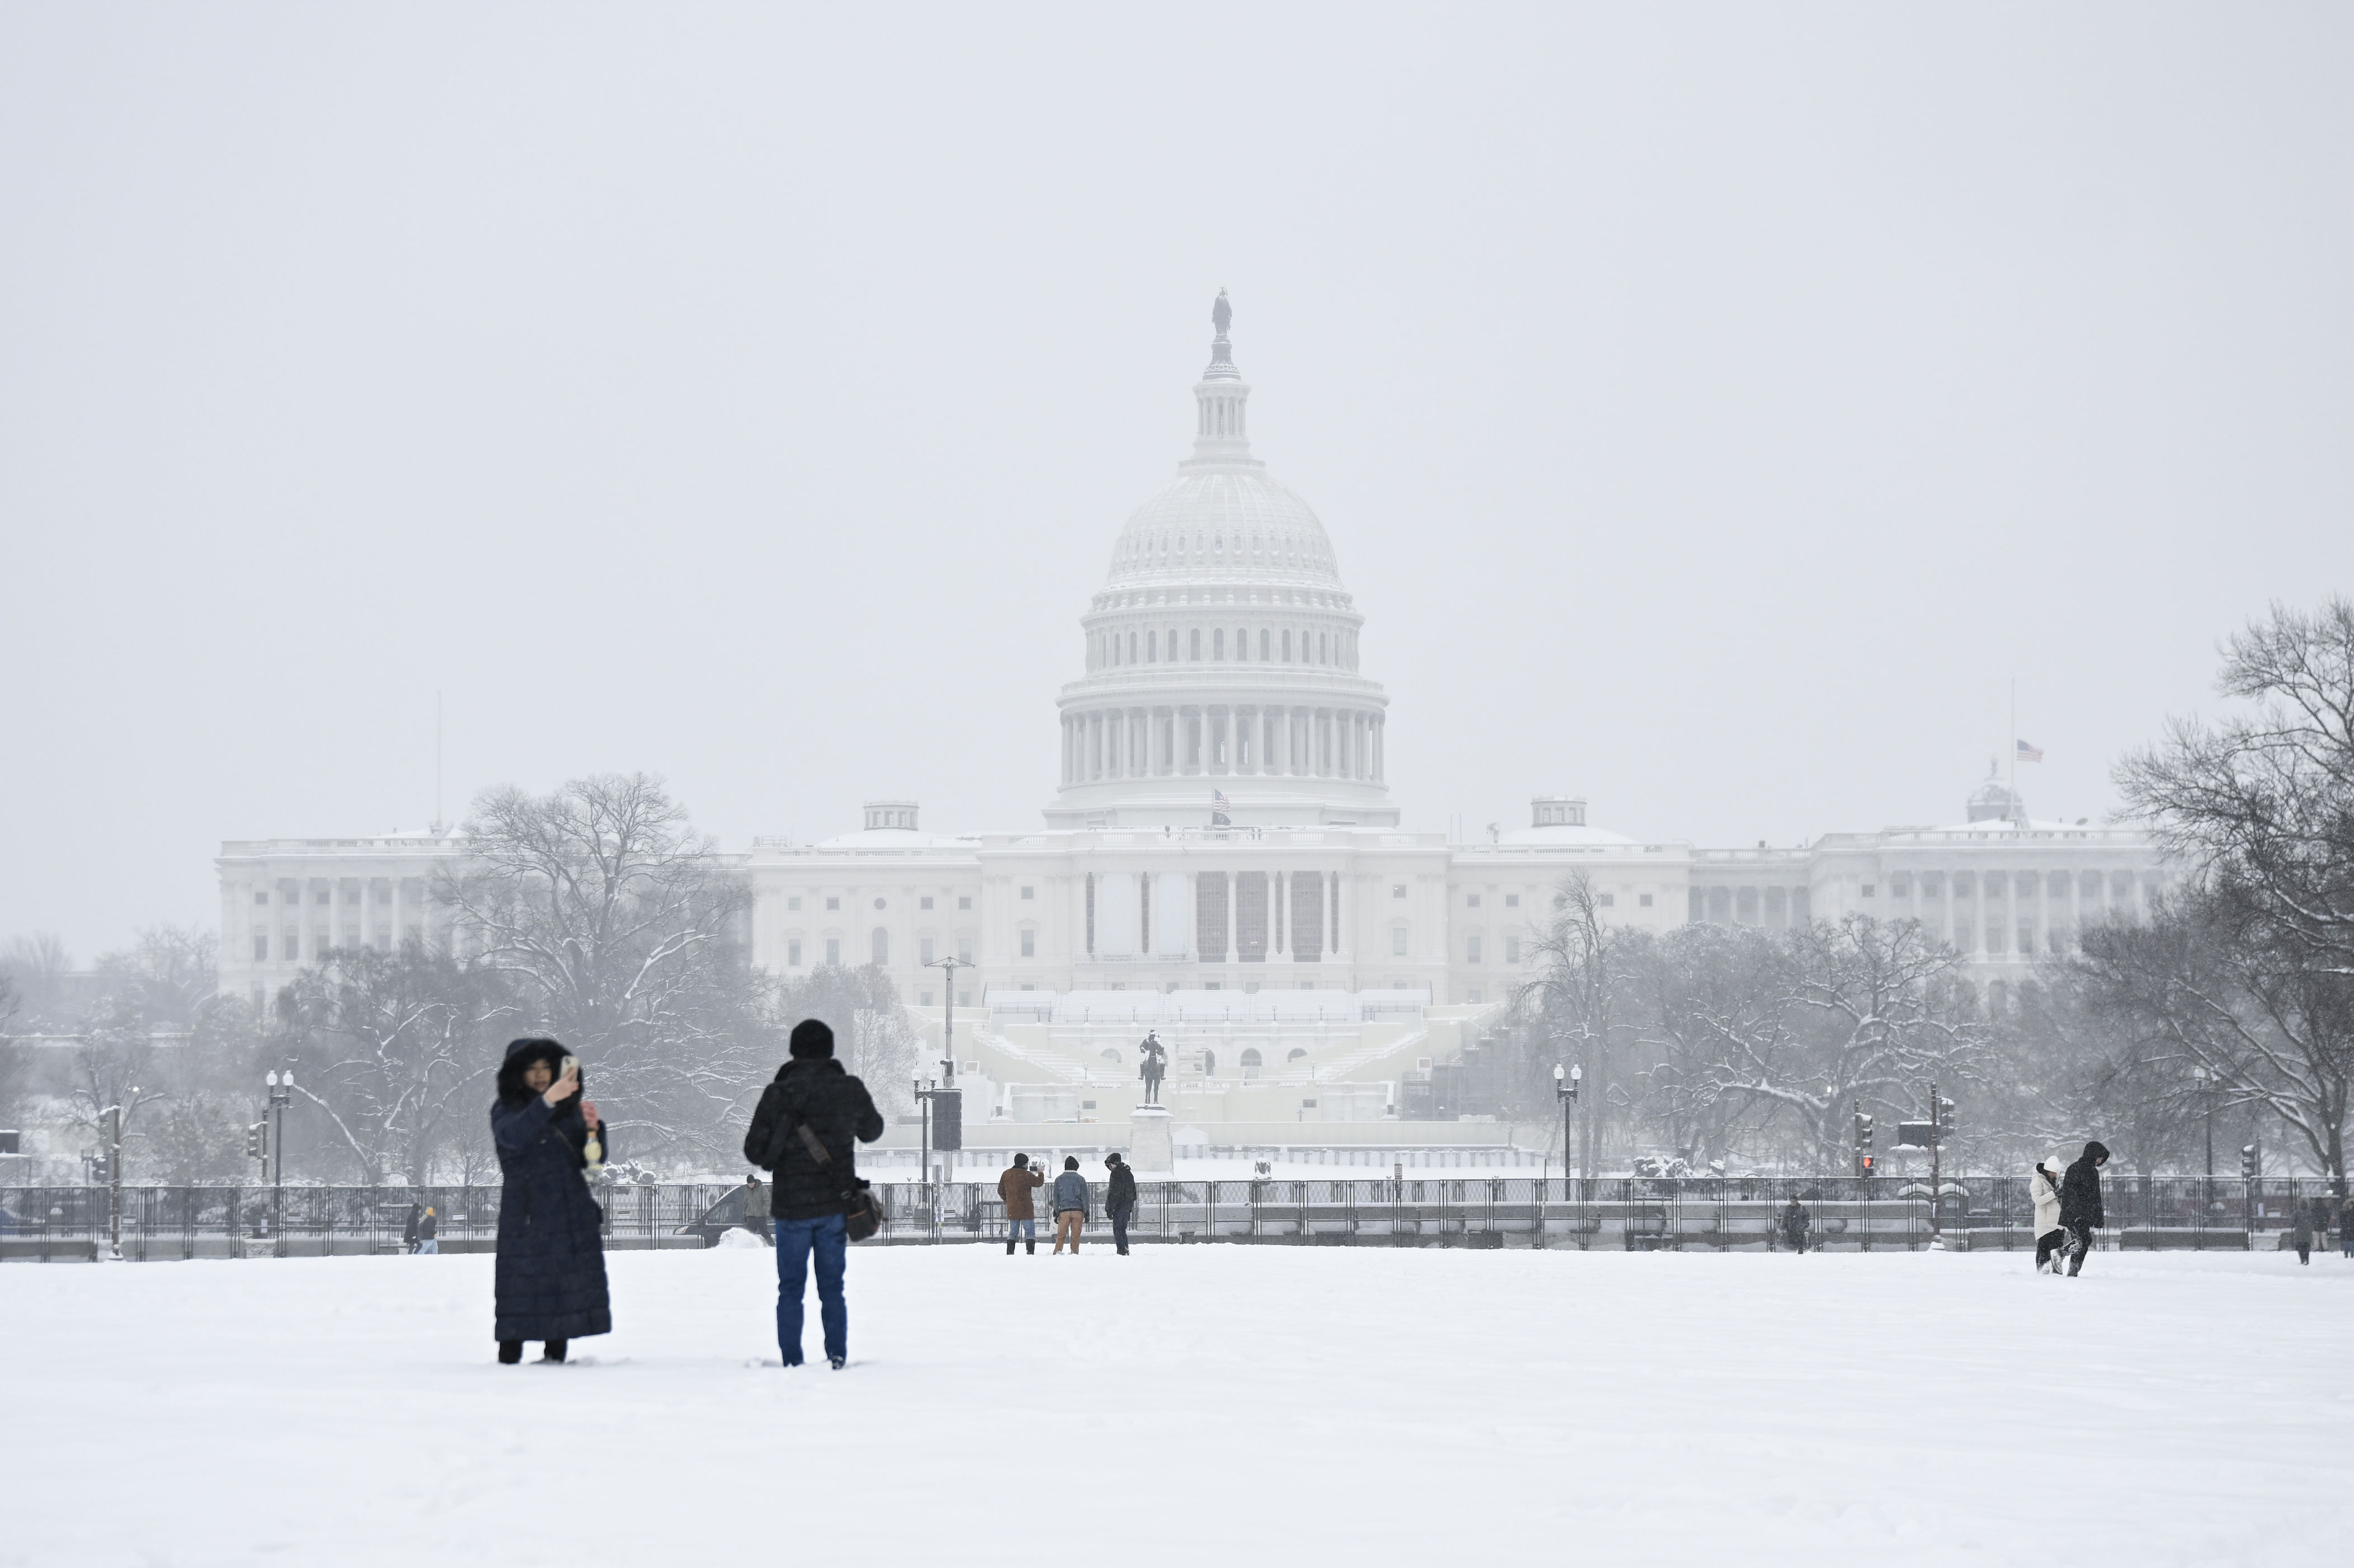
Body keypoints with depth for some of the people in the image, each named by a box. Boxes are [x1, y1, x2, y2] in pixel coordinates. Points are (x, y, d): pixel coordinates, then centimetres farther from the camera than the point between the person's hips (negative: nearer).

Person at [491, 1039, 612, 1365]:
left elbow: (589, 1160, 16)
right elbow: (513, 1136, -21)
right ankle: (509, 1360, -12)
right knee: (519, 1292, -11)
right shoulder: (505, 1111, 3)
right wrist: (547, 1100, -34)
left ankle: (556, 1356, 4)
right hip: (525, 1219, -4)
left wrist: (593, 1129, -5)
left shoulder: (569, 1109, 15)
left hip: (570, 1217, 4)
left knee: (565, 1295, -1)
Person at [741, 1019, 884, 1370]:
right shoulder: (850, 1090, -4)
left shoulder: (779, 1094, -12)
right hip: (837, 1205, 2)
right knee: (832, 1288, 12)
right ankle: (837, 1358, 6)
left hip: (791, 1208, -2)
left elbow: (755, 1151, -9)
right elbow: (872, 1131, 15)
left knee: (791, 1289, 7)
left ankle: (792, 1363, 3)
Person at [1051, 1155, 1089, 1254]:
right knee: (1076, 1235, 3)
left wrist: (1056, 1213, 12)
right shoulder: (1080, 1179, 1)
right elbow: (1085, 1197, 2)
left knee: (1061, 1235, 3)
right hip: (1078, 1211, -1)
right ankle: (1074, 1253, 2)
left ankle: (1058, 1251, -6)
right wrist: (1086, 1213, 7)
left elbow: (1056, 1198, 7)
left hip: (1064, 1211, 1)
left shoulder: (1059, 1179, 5)